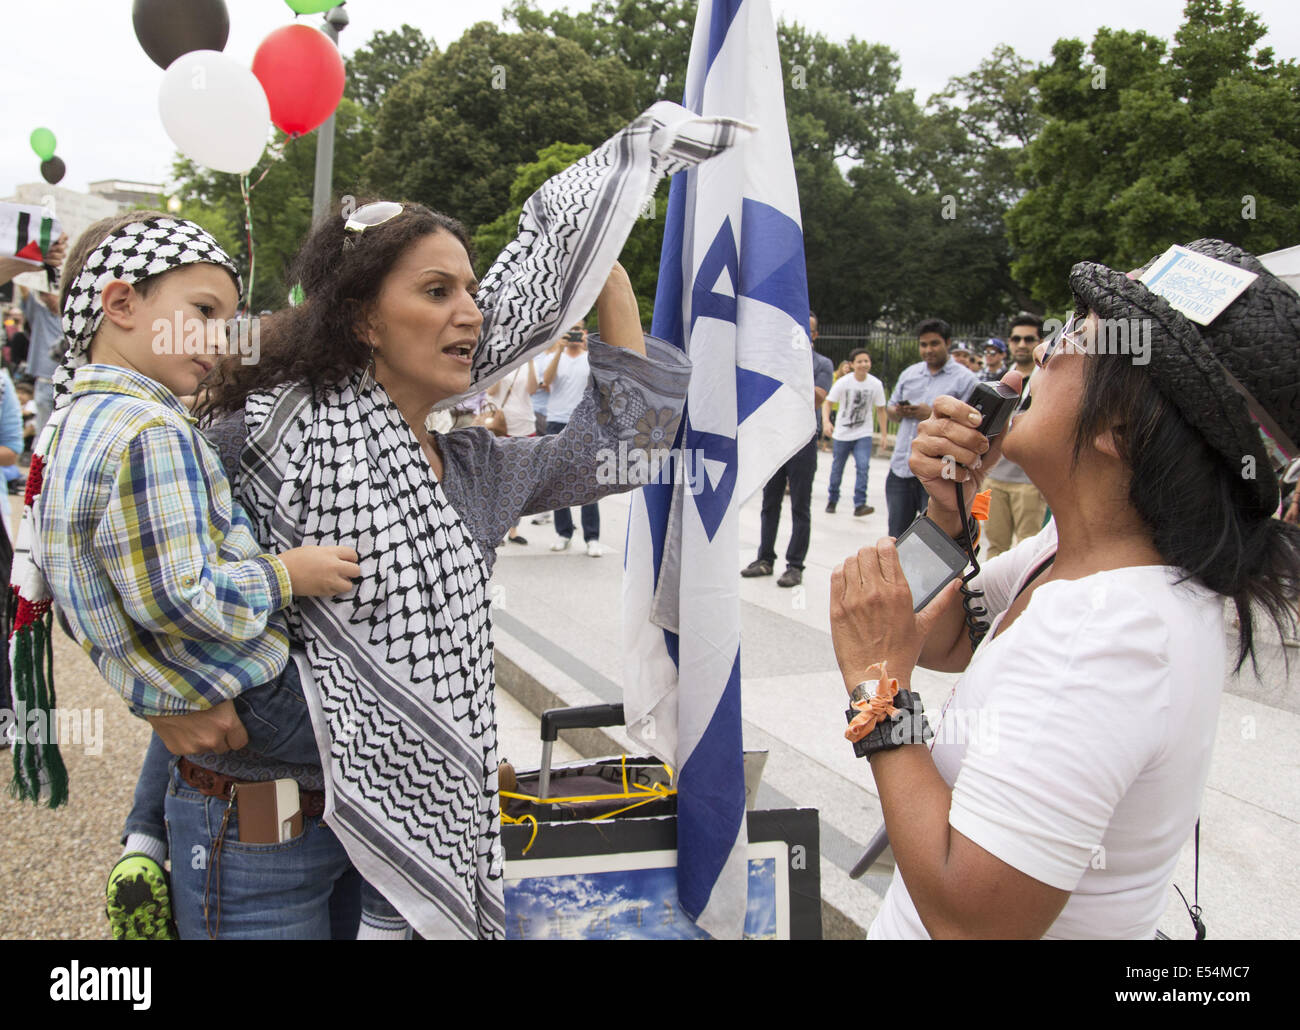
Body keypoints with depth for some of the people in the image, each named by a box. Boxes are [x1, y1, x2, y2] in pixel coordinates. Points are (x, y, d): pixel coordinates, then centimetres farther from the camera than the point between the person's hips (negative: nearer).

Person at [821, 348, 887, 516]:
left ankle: (859, 504, -17)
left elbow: (881, 410, 4)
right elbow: (827, 403, -10)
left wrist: (884, 435, 3)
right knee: (837, 469, 10)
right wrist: (826, 421, -28)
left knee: (863, 467, -17)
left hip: (864, 435, 0)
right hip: (842, 434, 0)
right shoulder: (843, 382, -10)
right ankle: (832, 500, 30)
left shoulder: (876, 384, -5)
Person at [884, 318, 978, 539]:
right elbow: (891, 409, 22)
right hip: (900, 469, 5)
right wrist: (899, 412, -2)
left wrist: (933, 414, -16)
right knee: (897, 534, 13)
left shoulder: (965, 379, -2)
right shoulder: (909, 374, 16)